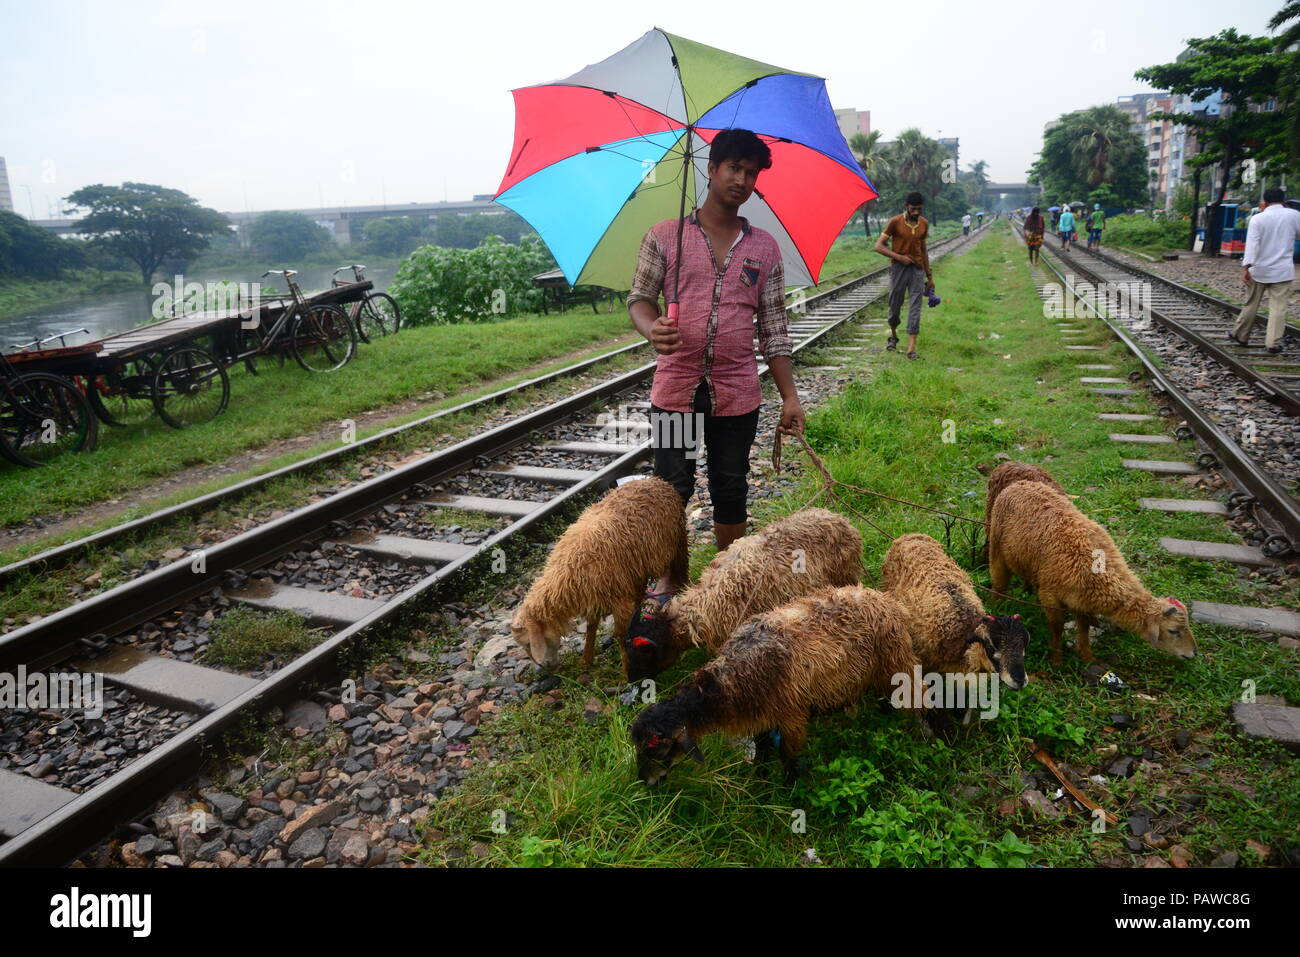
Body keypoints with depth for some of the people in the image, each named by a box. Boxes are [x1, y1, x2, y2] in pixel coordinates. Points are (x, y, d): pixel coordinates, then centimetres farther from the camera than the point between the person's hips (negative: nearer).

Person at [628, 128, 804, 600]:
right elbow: (639, 297, 5)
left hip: (737, 395, 2)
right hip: (675, 389, -2)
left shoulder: (764, 246, 9)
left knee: (731, 491, 10)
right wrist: (651, 328, -20)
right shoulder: (665, 235, 3)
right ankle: (668, 583, 22)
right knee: (671, 490, 4)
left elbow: (773, 327, 9)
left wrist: (789, 396, 3)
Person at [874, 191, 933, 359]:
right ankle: (893, 335, 36)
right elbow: (879, 246, -9)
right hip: (898, 269, -3)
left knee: (915, 308, -6)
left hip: (917, 269, 3)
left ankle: (911, 349, -10)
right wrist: (899, 257, -18)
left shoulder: (924, 224, 7)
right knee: (895, 305, 7)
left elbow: (923, 250, 16)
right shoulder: (895, 222, -6)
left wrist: (929, 276, 16)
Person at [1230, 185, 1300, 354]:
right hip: (1283, 270, 0)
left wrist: (1246, 267, -20)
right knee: (1278, 307, 0)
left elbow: (1252, 244, -16)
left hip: (1259, 270, 0)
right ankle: (1273, 343, -4)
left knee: (1251, 303, 14)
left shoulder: (1258, 218, -7)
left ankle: (1240, 335, 25)